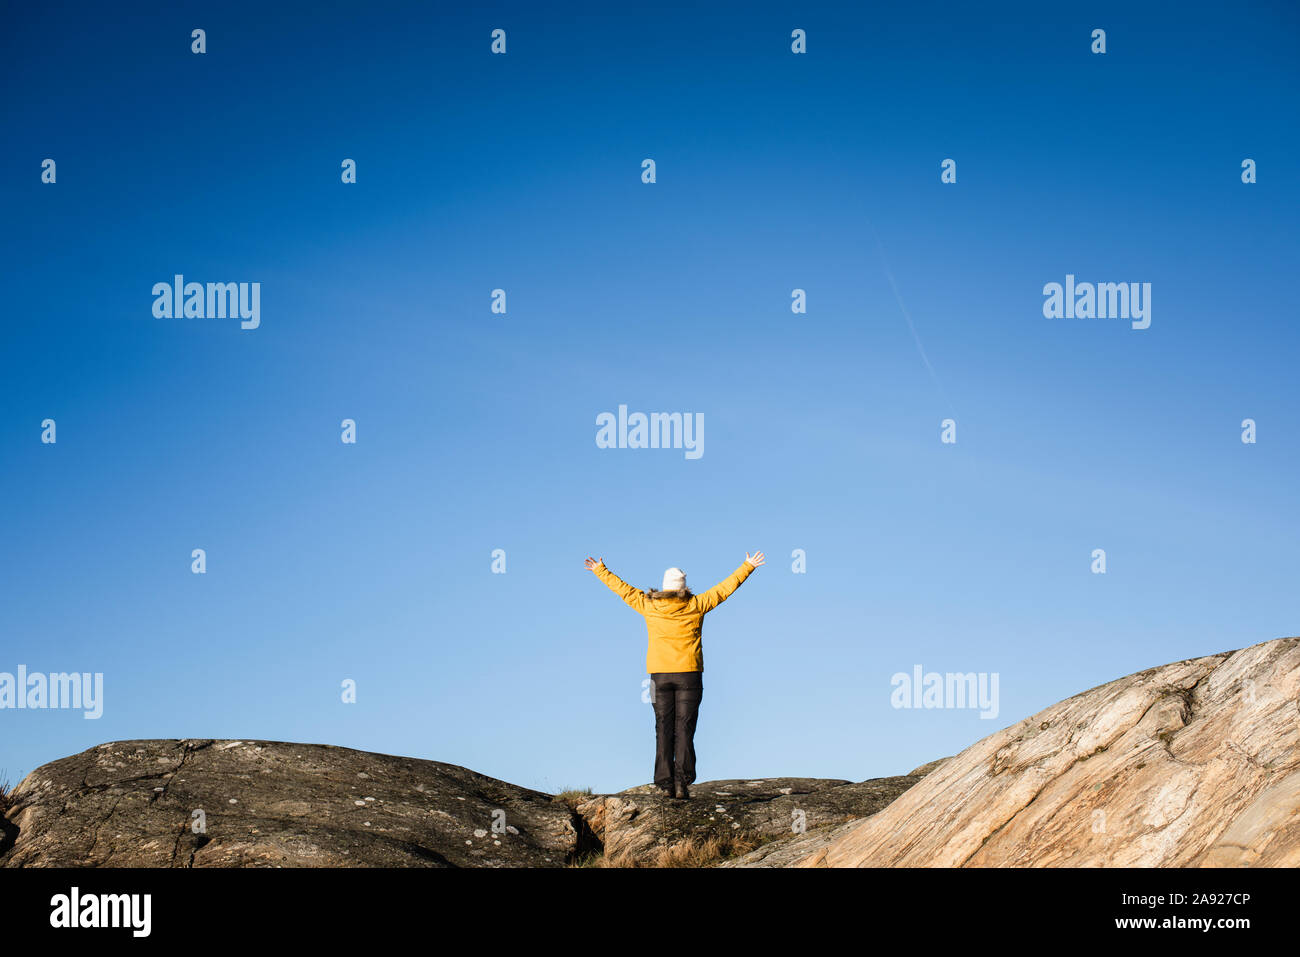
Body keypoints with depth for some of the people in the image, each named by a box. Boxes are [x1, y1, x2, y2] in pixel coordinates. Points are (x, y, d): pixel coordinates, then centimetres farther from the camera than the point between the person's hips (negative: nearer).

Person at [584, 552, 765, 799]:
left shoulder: (648, 605, 3)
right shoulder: (696, 605, 1)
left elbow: (622, 589, 14)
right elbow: (725, 588, 8)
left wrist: (600, 571, 27)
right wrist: (747, 566, 17)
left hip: (659, 674, 1)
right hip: (689, 674, -1)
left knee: (664, 729, 5)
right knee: (684, 729, 0)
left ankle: (666, 783, 0)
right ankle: (682, 782, -8)